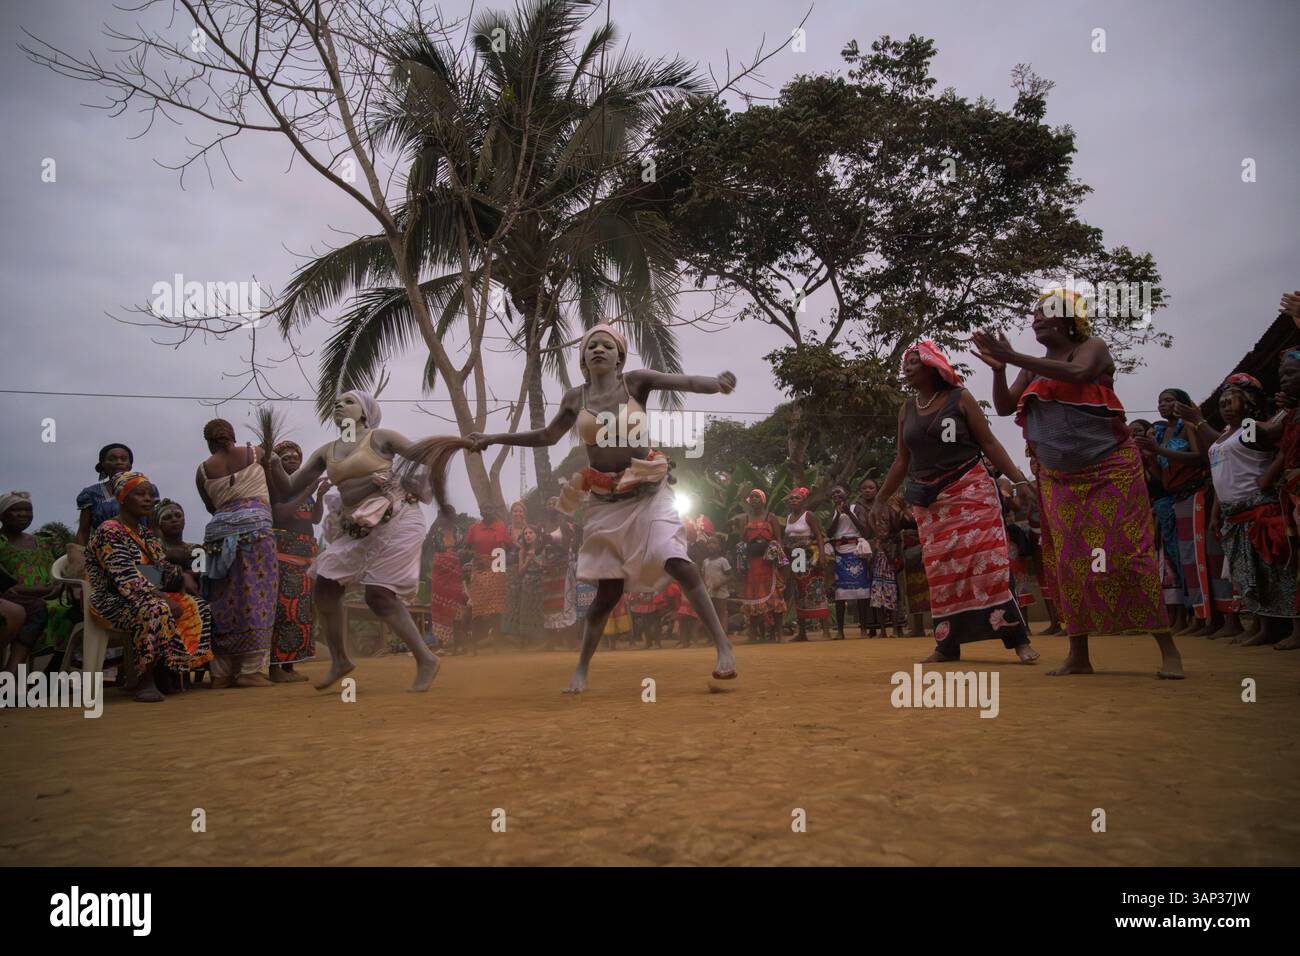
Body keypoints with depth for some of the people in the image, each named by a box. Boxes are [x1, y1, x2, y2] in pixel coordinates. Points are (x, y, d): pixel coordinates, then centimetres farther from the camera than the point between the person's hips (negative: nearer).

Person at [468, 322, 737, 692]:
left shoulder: (635, 381, -5)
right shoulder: (575, 397, 4)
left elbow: (684, 381, -21)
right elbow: (546, 436, 19)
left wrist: (716, 382, -41)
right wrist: (495, 438, 19)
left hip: (647, 491, -2)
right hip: (605, 500, 2)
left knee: (676, 561, -23)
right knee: (609, 589, 5)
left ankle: (723, 647, -16)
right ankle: (581, 668, 21)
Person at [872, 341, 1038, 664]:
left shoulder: (960, 398, 0)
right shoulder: (906, 410, 12)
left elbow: (989, 443, -3)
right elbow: (902, 460, 17)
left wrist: (1019, 480, -12)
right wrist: (881, 500, 17)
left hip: (971, 491, -4)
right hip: (929, 502, 4)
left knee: (988, 560, -14)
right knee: (941, 570, 3)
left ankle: (1018, 639, -10)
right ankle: (947, 645, 9)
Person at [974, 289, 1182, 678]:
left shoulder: (1092, 347, -3)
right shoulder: (1033, 368, 13)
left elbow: (1078, 373, -25)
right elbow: (1004, 407, 7)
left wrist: (1014, 357, -27)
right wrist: (998, 368, -11)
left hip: (1110, 470, -5)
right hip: (1059, 479, 5)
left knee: (1128, 554, -9)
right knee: (1070, 563, 3)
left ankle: (1168, 649, -3)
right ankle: (1078, 654, 8)